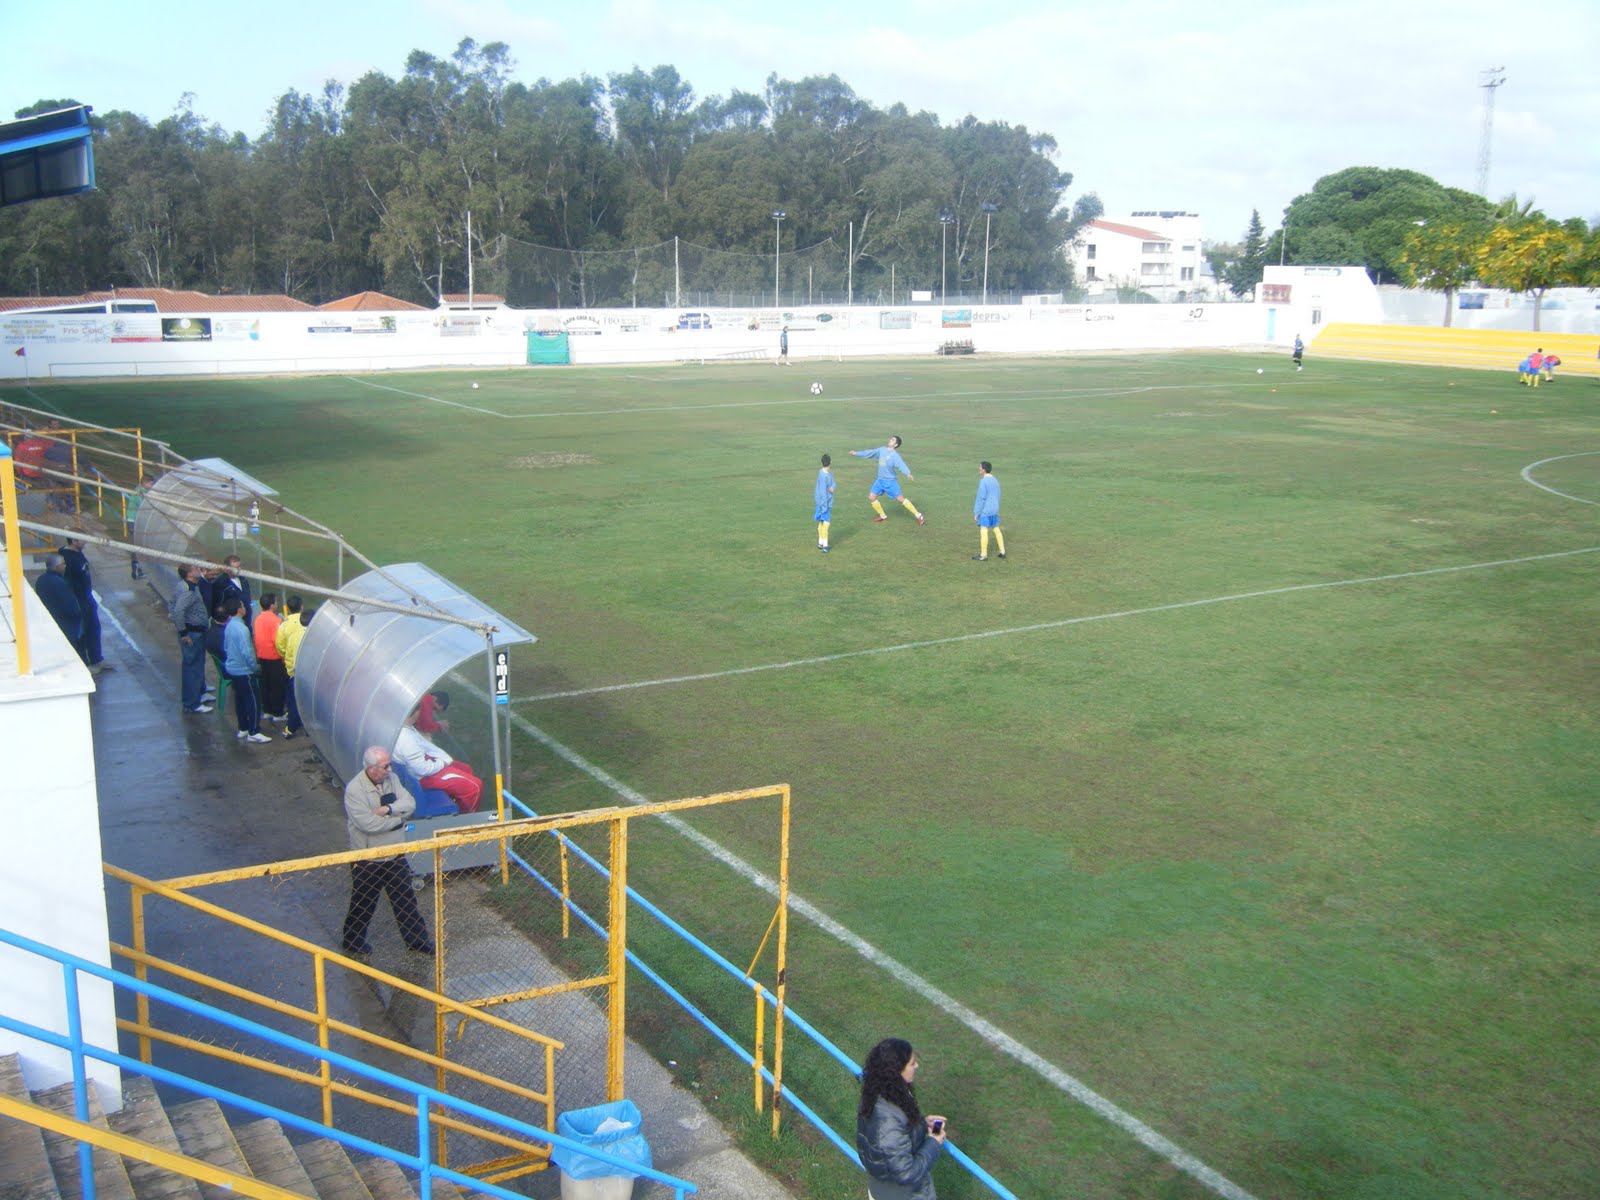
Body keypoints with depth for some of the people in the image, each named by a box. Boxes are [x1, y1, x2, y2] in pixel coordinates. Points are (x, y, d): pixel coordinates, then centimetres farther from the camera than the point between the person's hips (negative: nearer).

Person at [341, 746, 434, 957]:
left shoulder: (391, 779, -3)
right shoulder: (354, 790, -23)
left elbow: (410, 803, -9)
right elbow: (369, 824, -31)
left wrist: (388, 809, -27)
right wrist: (398, 818, -17)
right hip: (367, 860, -6)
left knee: (406, 900, 14)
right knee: (363, 904, 12)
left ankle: (417, 939, 27)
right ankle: (352, 942, 32)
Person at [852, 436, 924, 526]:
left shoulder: (894, 455, -18)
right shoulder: (881, 450, 4)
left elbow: (901, 464, -32)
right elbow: (870, 453, 17)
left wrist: (908, 473, -51)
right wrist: (857, 453, 21)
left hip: (890, 481, -8)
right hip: (880, 480, 8)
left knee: (900, 498, -11)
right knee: (871, 497, 8)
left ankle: (918, 516, -5)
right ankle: (883, 516, 24)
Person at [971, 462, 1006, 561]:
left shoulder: (983, 481, -15)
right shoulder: (995, 481, 9)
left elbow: (980, 498, -16)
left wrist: (976, 513, -11)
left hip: (985, 512, -8)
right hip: (994, 511, 8)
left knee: (983, 532, -2)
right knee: (997, 530, 15)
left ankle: (983, 555, 0)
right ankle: (1002, 552, 18)